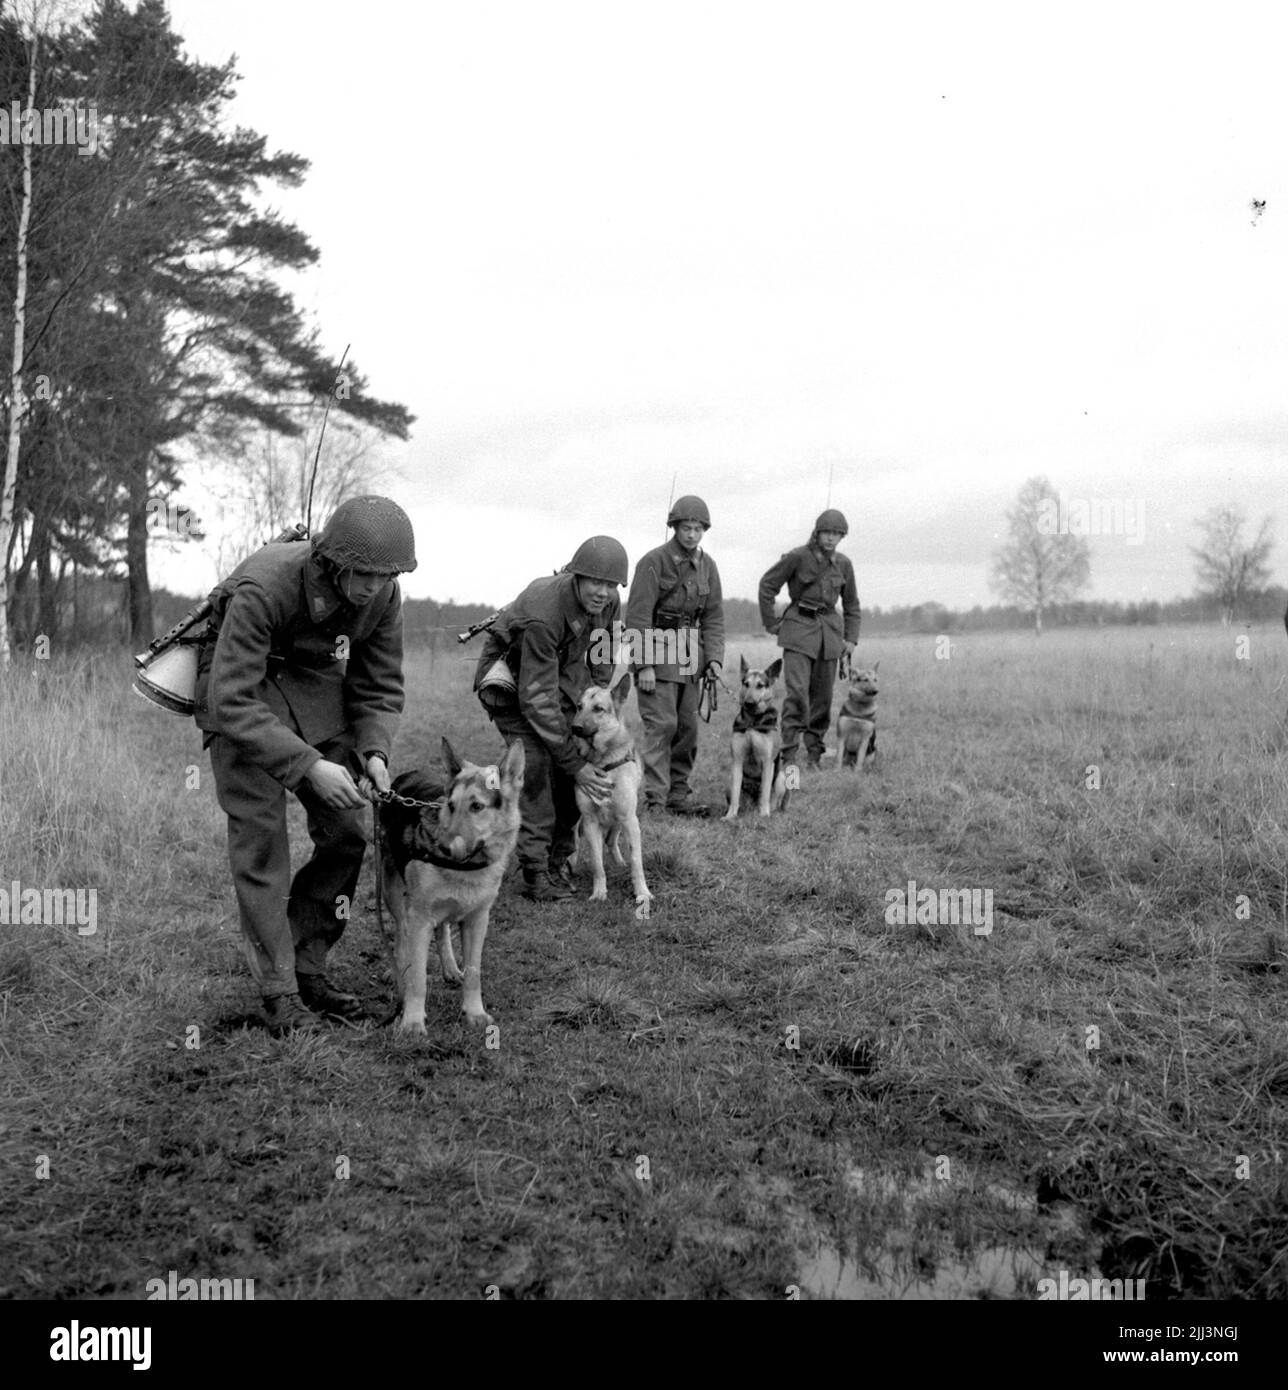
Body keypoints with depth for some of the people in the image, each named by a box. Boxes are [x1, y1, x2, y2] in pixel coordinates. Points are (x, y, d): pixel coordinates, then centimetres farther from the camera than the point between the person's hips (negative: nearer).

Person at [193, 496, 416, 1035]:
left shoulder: (382, 594, -16)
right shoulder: (262, 588, -33)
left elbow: (380, 687, -4)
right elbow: (231, 700, -34)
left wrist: (372, 751, -22)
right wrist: (308, 766, -39)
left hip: (317, 687, 5)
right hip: (240, 692, -5)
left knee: (345, 834, -1)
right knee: (261, 839, -11)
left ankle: (307, 967, 14)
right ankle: (280, 991, -2)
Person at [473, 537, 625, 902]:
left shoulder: (608, 605, -15)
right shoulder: (543, 614, -37)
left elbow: (602, 661, 5)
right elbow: (537, 700, -36)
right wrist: (575, 764, -34)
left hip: (561, 684, 7)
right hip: (512, 686, -7)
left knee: (573, 778, -3)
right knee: (537, 767, -22)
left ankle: (559, 860, 12)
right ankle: (536, 874, -18)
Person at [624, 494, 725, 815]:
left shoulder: (707, 566, 8)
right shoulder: (654, 561, -11)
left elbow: (714, 616, 11)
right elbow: (638, 615, -14)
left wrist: (714, 657, -1)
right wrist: (644, 665, -18)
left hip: (690, 655, 6)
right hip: (657, 650, -6)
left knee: (688, 725, 8)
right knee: (662, 724, -11)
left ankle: (679, 795, 17)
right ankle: (655, 800, -10)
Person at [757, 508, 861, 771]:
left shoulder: (843, 564, 6)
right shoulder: (797, 557, -8)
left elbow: (851, 603, 18)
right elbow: (767, 584, 0)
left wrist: (851, 637, 11)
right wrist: (771, 623, 0)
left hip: (829, 630, 5)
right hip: (799, 628, -4)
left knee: (823, 695, 5)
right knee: (797, 691, -16)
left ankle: (814, 755, 14)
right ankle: (789, 754, -15)